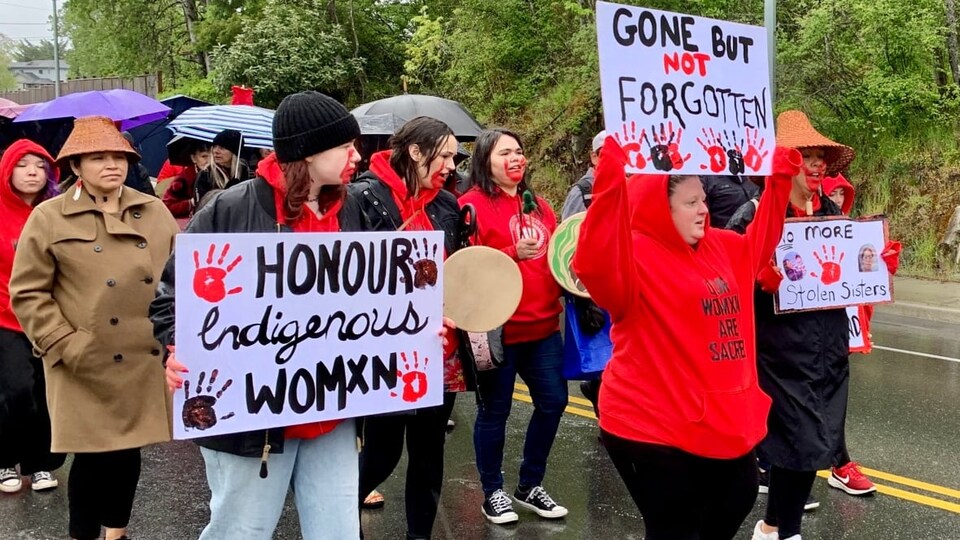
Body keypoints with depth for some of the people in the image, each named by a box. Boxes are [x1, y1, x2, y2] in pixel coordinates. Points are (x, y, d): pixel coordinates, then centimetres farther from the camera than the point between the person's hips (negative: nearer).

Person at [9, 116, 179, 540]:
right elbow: (27, 293, -4)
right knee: (96, 454, 0)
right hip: (87, 366, -3)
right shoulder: (49, 218, -2)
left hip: (145, 360, 4)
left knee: (128, 451, 13)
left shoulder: (155, 212, 9)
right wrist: (66, 346, -11)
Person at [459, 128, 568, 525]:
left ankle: (530, 485, 27)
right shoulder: (473, 204, -8)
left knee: (553, 401, 9)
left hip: (543, 326, 7)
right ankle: (493, 493, 21)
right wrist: (513, 254, -25)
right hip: (498, 329, -7)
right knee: (495, 411, 4)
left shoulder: (537, 205, 14)